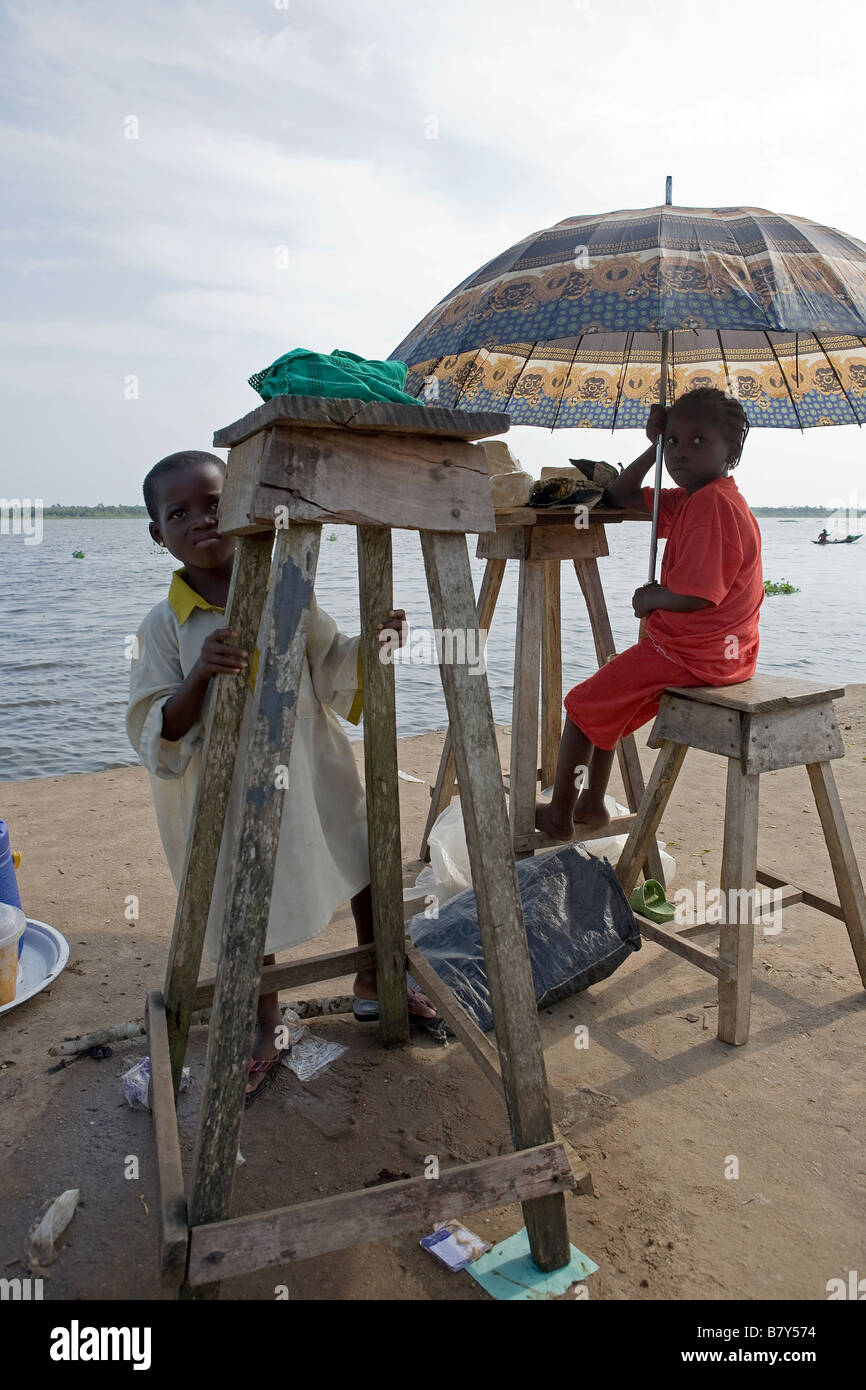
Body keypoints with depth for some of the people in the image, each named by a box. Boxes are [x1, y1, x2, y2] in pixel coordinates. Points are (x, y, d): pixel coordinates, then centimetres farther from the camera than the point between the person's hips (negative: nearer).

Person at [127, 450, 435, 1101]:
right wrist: (200, 675, -30)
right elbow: (155, 736, -13)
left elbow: (332, 668, 4)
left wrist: (374, 643, -16)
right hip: (232, 795, -2)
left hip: (314, 779, 3)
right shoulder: (164, 626, -10)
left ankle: (376, 976, 46)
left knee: (367, 866, 17)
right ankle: (264, 1026, 39)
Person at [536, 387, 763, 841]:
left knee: (584, 703, 4)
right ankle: (592, 803, 35)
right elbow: (621, 496, 19)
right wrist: (654, 448, 7)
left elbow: (696, 597, -28)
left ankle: (559, 814, 18)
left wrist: (650, 598, -9)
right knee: (608, 695, 27)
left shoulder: (713, 503, -22)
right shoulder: (690, 498, 9)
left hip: (690, 655, -10)